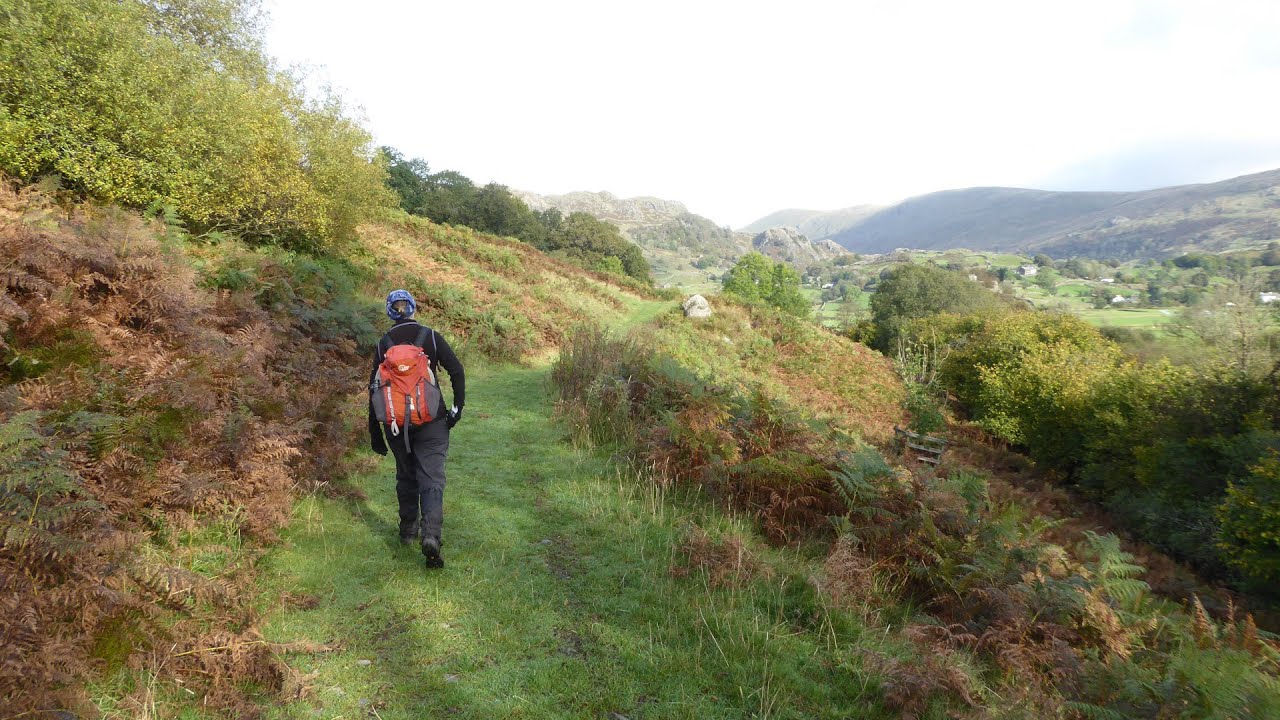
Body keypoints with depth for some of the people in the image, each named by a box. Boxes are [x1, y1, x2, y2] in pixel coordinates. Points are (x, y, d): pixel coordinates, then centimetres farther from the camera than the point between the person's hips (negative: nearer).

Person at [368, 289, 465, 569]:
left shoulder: (384, 344, 1)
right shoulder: (431, 336, -3)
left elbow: (374, 388, 2)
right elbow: (457, 371, -9)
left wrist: (375, 433, 8)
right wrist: (458, 406, -2)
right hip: (431, 420, -2)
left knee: (406, 476, 20)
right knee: (432, 478, -3)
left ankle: (408, 529, 31)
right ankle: (430, 534, -20)